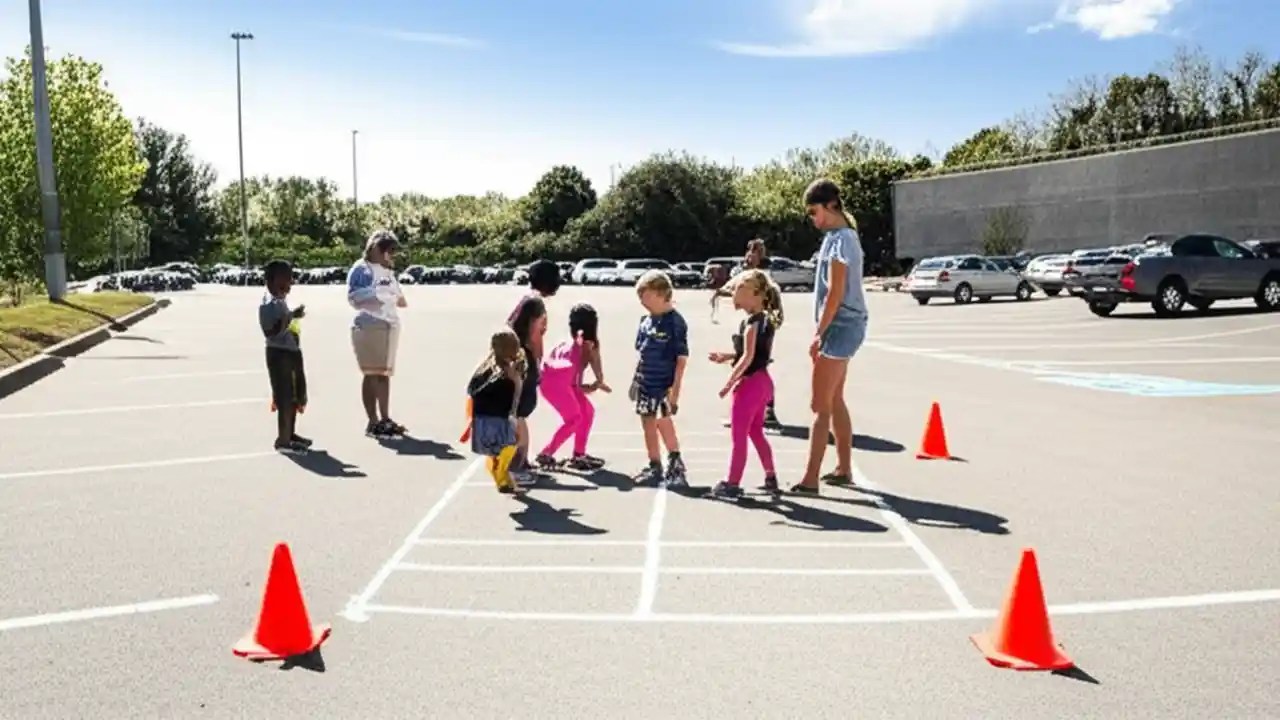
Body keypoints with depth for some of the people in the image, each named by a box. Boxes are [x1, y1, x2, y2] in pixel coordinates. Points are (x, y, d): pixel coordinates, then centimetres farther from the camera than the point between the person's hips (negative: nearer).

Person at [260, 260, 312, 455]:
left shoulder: (280, 301, 15)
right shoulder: (269, 304, -16)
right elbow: (272, 331, -26)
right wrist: (291, 316, -27)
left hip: (291, 352, 10)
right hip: (279, 354, -10)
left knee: (295, 396, 17)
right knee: (285, 397, -6)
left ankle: (290, 434, 30)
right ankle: (283, 440, 1)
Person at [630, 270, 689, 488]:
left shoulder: (675, 321, -14)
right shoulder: (646, 320, 8)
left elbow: (681, 358, -14)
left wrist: (675, 387, -17)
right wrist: (635, 380, 17)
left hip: (664, 386, -8)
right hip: (646, 384, 8)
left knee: (664, 424, -6)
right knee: (648, 425, 13)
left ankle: (675, 465, 6)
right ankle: (655, 467, 25)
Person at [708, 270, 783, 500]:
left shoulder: (751, 321, -17)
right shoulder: (766, 319, 10)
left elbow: (748, 357, -23)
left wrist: (729, 382, -18)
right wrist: (726, 357, 13)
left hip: (749, 384, -9)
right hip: (763, 382, 10)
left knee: (738, 435, -2)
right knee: (756, 432, 19)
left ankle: (732, 484, 3)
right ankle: (771, 478, 25)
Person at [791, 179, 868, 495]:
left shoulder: (839, 240, -15)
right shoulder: (844, 235, 14)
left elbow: (835, 293, -20)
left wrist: (818, 334, -18)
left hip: (840, 326, -10)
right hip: (844, 326, 10)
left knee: (820, 406, -8)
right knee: (835, 401, 17)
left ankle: (810, 479, -7)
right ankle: (844, 469, 25)